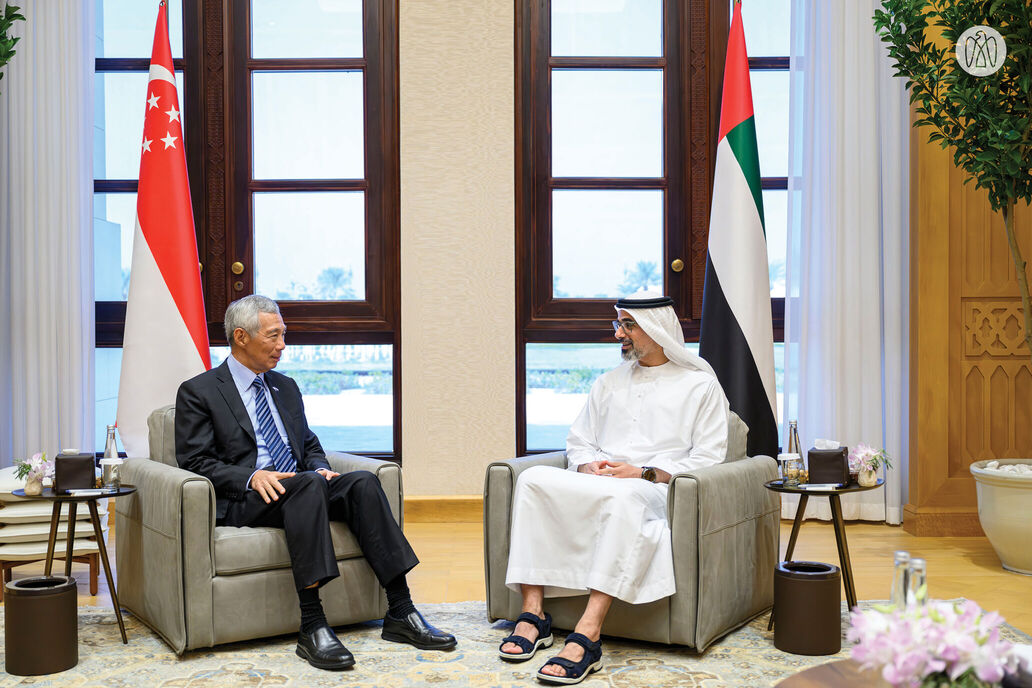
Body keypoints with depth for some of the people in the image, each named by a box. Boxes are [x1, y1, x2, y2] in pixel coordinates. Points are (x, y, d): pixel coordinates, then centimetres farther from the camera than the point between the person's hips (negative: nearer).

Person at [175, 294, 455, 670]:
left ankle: (400, 613, -26)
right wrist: (252, 476, -21)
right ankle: (312, 627, -39)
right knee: (307, 484, -36)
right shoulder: (198, 392, 4)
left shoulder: (286, 387, 23)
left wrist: (321, 469, 0)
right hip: (241, 502, -6)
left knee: (362, 482, -23)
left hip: (301, 490, 6)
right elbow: (195, 461, -5)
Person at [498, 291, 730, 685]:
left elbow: (707, 459, 0)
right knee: (533, 479, -26)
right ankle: (533, 615, -29)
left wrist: (644, 473, -12)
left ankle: (587, 637, -47)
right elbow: (578, 441, 23)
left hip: (657, 491, -5)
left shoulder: (701, 385, 10)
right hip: (594, 485, 5)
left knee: (624, 496, -42)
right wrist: (589, 466, -2)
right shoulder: (609, 383, 26)